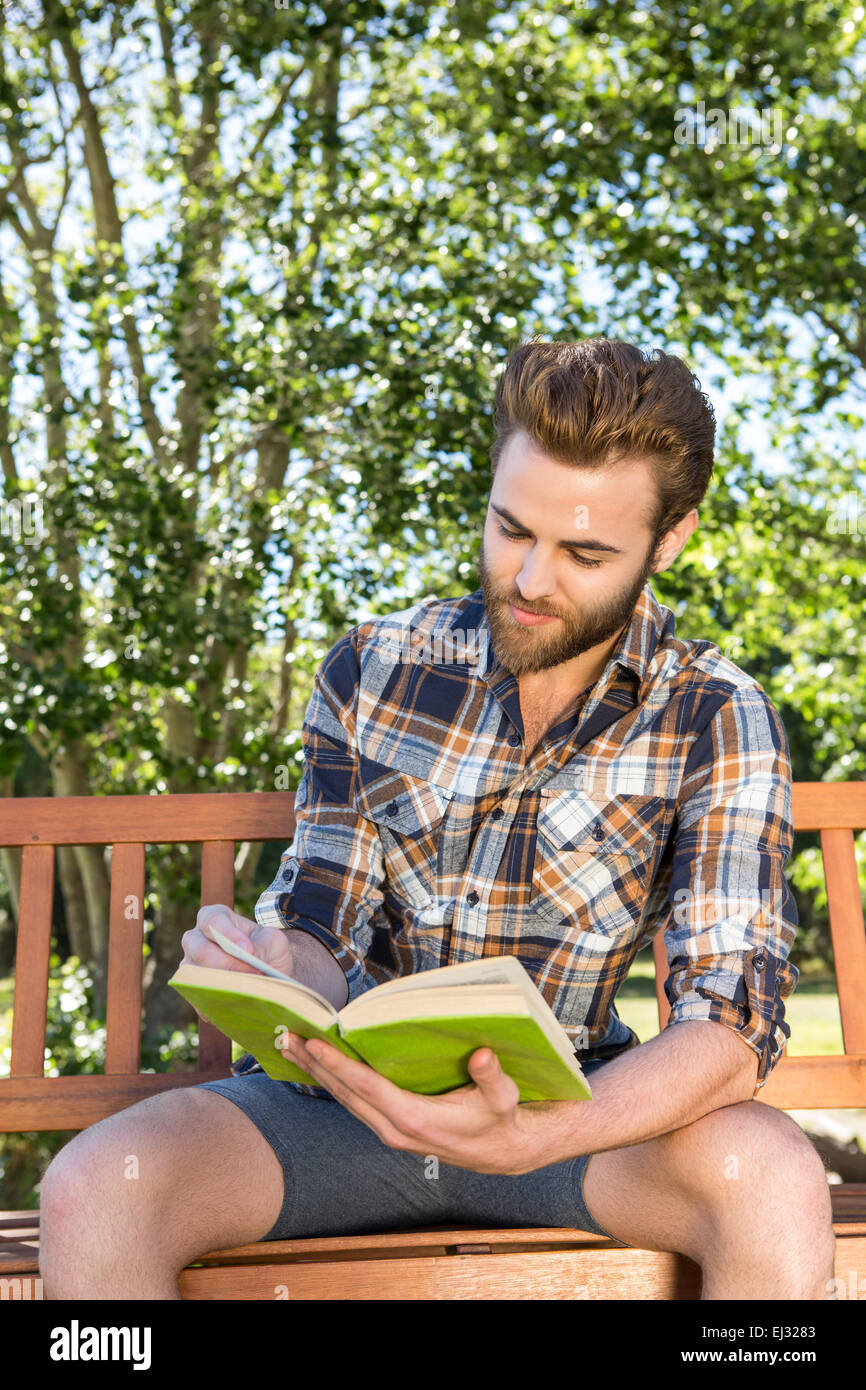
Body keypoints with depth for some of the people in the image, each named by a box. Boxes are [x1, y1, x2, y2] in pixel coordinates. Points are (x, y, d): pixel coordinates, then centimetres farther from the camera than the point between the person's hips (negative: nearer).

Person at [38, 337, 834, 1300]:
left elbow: (731, 1023, -18)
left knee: (773, 1178, -32)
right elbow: (318, 939, -2)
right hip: (355, 1089, 1)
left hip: (571, 1103, -1)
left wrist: (531, 1135, -38)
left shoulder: (719, 722, -8)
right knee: (90, 1193, -25)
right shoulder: (371, 668, -2)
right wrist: (273, 974, -29)